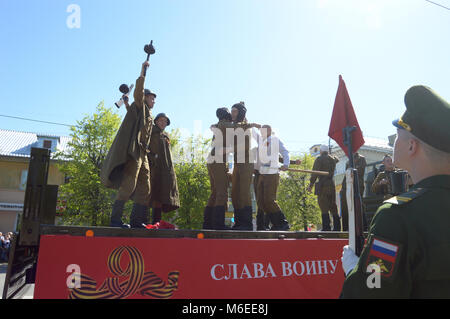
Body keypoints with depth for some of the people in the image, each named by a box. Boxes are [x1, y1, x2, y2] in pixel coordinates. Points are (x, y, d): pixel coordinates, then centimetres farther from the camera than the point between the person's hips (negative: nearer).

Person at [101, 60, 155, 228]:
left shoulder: (148, 116, 29)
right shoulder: (138, 106, 7)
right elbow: (138, 91, -12)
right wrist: (143, 71, -15)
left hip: (142, 154, 9)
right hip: (133, 151, -9)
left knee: (144, 188, 4)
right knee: (128, 184, -16)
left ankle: (137, 220, 6)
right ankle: (115, 218, -14)